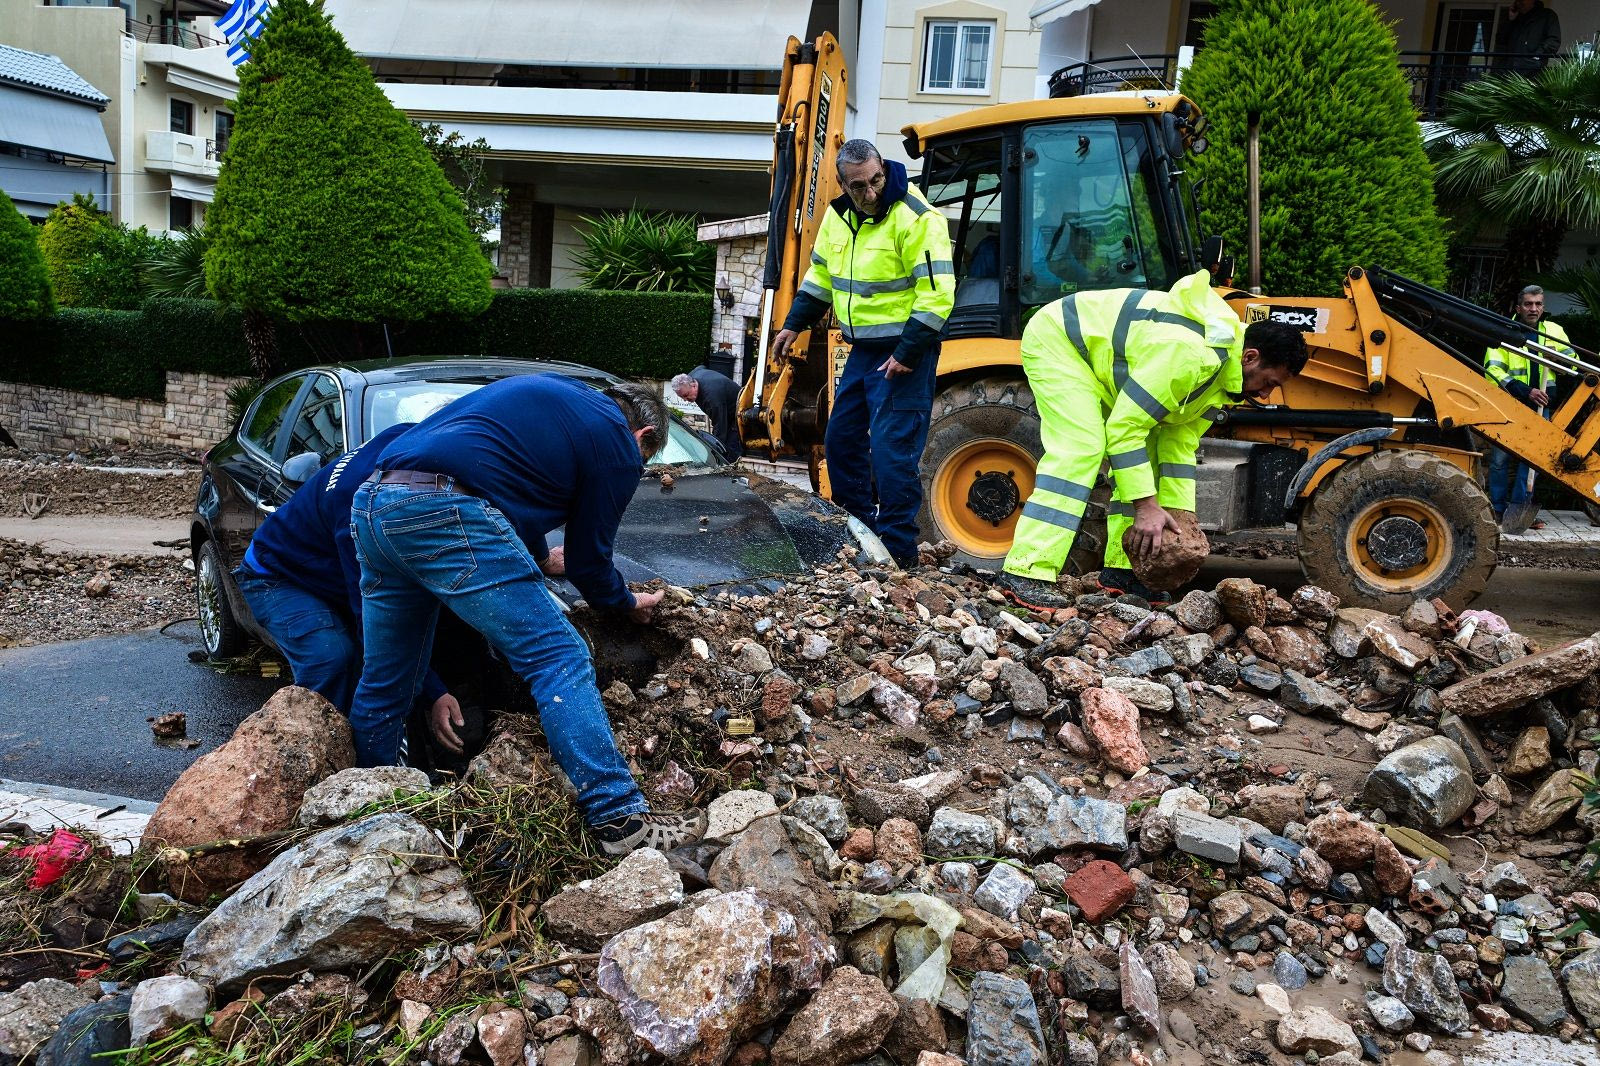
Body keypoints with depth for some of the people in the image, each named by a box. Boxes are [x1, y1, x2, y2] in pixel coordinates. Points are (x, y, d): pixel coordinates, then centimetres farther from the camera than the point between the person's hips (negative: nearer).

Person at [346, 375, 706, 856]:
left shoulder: (553, 391, 30)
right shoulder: (619, 446, 7)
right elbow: (589, 560, 13)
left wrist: (539, 556, 51)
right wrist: (628, 603, 32)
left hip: (372, 503, 9)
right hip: (444, 512, -9)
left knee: (385, 681, 20)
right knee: (560, 661, -5)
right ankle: (621, 819, -6)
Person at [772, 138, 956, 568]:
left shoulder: (915, 218, -18)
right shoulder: (839, 215, 6)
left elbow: (937, 292, -21)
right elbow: (821, 275, 19)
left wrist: (907, 352, -24)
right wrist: (794, 324, 13)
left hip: (904, 351, -8)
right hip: (863, 348, 8)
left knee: (892, 451, -9)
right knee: (841, 439, 13)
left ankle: (896, 551, 2)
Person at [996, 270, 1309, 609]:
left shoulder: (1221, 373, -1)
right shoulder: (1187, 353, -34)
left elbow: (1180, 445, 3)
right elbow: (1124, 429, -34)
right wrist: (1146, 507, -32)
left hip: (1097, 356, 10)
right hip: (1056, 339, -10)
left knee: (1148, 452, 4)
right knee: (1081, 448, -25)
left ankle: (1121, 568, 7)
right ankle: (1025, 573, -28)